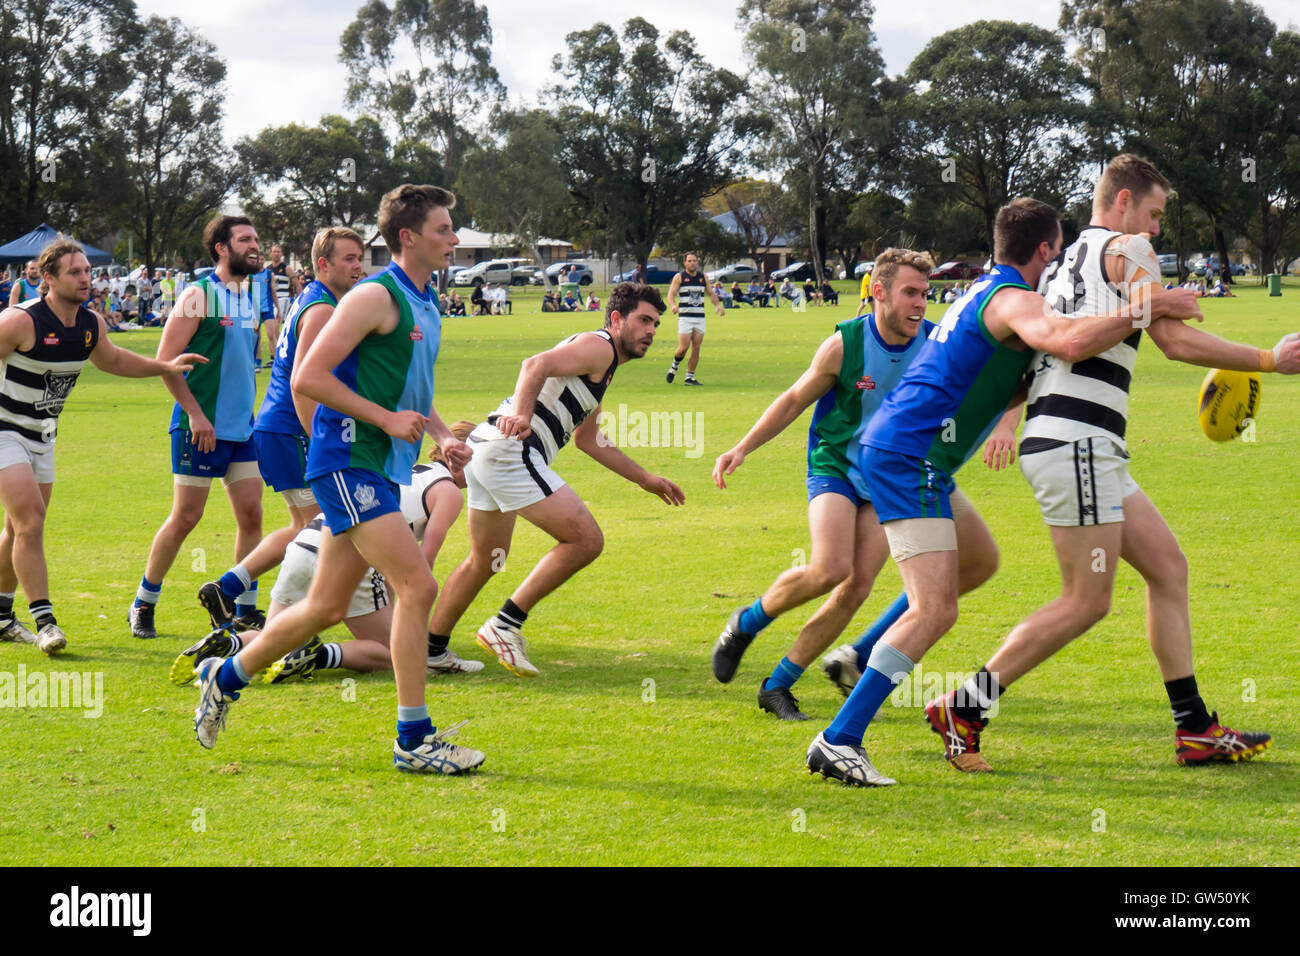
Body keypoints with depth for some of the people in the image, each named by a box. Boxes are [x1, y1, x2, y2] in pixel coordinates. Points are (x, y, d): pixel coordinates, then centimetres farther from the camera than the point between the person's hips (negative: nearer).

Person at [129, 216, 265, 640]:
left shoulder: (251, 300, 12)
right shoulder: (199, 296, -10)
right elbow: (166, 360, -13)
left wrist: (249, 412, 17)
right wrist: (195, 413, -17)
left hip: (242, 427, 7)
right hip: (201, 427, -7)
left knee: (251, 515, 2)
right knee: (185, 517, -2)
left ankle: (246, 612, 10)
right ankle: (143, 605, 12)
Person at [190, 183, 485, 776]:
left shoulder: (425, 306, 17)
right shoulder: (376, 297, -12)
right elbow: (308, 377, -16)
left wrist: (441, 435, 12)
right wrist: (387, 418, -18)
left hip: (382, 471, 9)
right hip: (348, 461, -9)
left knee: (325, 607, 12)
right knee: (416, 586, -16)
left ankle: (225, 676, 31)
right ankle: (413, 740, -12)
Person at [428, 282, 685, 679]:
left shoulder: (601, 365, 29)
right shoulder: (598, 347, -3)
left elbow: (587, 438, 40)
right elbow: (536, 365, -21)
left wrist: (645, 479, 42)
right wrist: (521, 413, -39)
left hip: (484, 450, 11)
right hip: (512, 449, -11)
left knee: (483, 562, 23)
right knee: (585, 540, -11)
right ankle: (505, 625, -8)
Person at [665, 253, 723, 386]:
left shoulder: (703, 277, 11)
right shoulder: (679, 277, 0)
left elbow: (711, 293, 19)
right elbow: (671, 295, -6)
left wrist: (718, 305, 0)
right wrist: (673, 305, -28)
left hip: (700, 318, 4)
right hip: (685, 317, -4)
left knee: (696, 349, 0)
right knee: (684, 347, -12)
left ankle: (690, 377, 7)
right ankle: (674, 366, 17)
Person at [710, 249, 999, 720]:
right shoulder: (845, 344, -13)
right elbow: (795, 400, 1)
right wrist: (742, 449, -3)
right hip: (834, 465, -3)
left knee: (857, 586, -12)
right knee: (829, 570, -25)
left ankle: (778, 685, 0)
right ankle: (746, 623, 4)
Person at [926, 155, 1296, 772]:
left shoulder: (1065, 265, 24)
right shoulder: (1126, 250, -2)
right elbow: (1174, 340, -10)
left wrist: (1011, 418, 12)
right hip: (1076, 442, -10)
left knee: (1167, 566, 10)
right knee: (1086, 602, -7)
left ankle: (1194, 730, 10)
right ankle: (962, 710, -4)